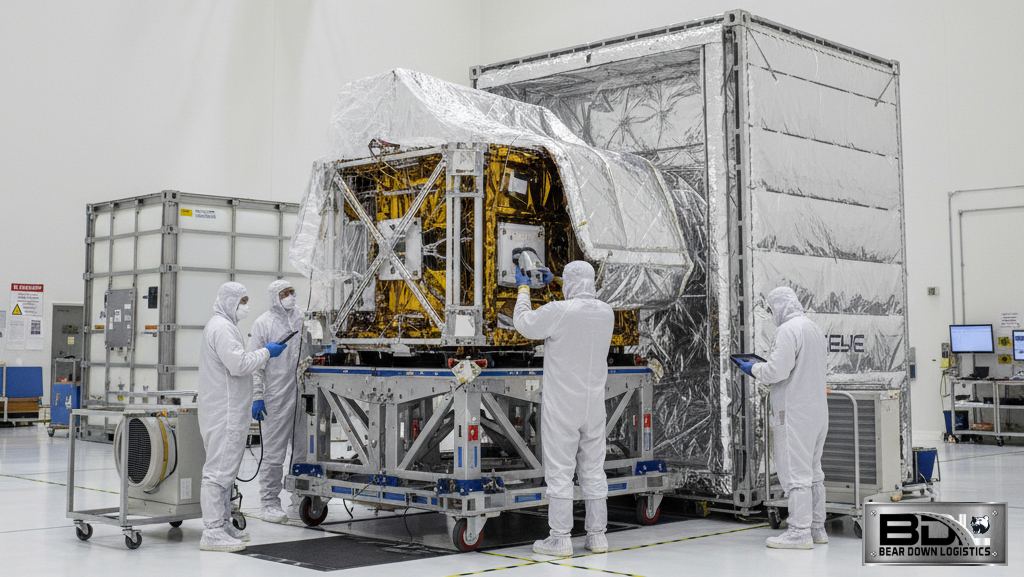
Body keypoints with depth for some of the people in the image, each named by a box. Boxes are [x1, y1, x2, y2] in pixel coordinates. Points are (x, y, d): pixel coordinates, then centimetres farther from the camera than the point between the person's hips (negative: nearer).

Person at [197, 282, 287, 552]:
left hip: (228, 412, 11)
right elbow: (239, 364, -24)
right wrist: (266, 352, -10)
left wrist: (252, 401, 24)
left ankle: (223, 525, 24)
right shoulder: (222, 327, -14)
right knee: (219, 470, -10)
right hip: (224, 413, -11)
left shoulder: (223, 325, 20)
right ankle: (212, 532, -10)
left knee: (225, 469, 16)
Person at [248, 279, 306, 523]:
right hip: (277, 398, -5)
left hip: (304, 394, 5)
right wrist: (257, 396, -10)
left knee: (304, 451, 9)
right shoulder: (263, 323, 1)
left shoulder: (304, 318, 14)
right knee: (274, 453, -1)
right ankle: (269, 503, 7)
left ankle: (300, 502, 19)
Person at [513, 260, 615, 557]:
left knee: (559, 471, 0)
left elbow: (523, 323, -2)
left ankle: (560, 538, 1)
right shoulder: (606, 313, 1)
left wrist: (524, 287, 13)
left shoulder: (559, 311, -17)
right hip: (594, 406, 5)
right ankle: (597, 535, 16)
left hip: (562, 407, -5)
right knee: (593, 470, 11)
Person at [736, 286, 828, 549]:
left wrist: (754, 368, -3)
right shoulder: (815, 328, 14)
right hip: (818, 411, 9)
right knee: (813, 471, 15)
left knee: (795, 473, -5)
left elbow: (777, 371, -21)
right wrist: (765, 365, 17)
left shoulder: (788, 330, -15)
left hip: (795, 413, -9)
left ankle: (799, 531, -4)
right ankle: (817, 528, 21)